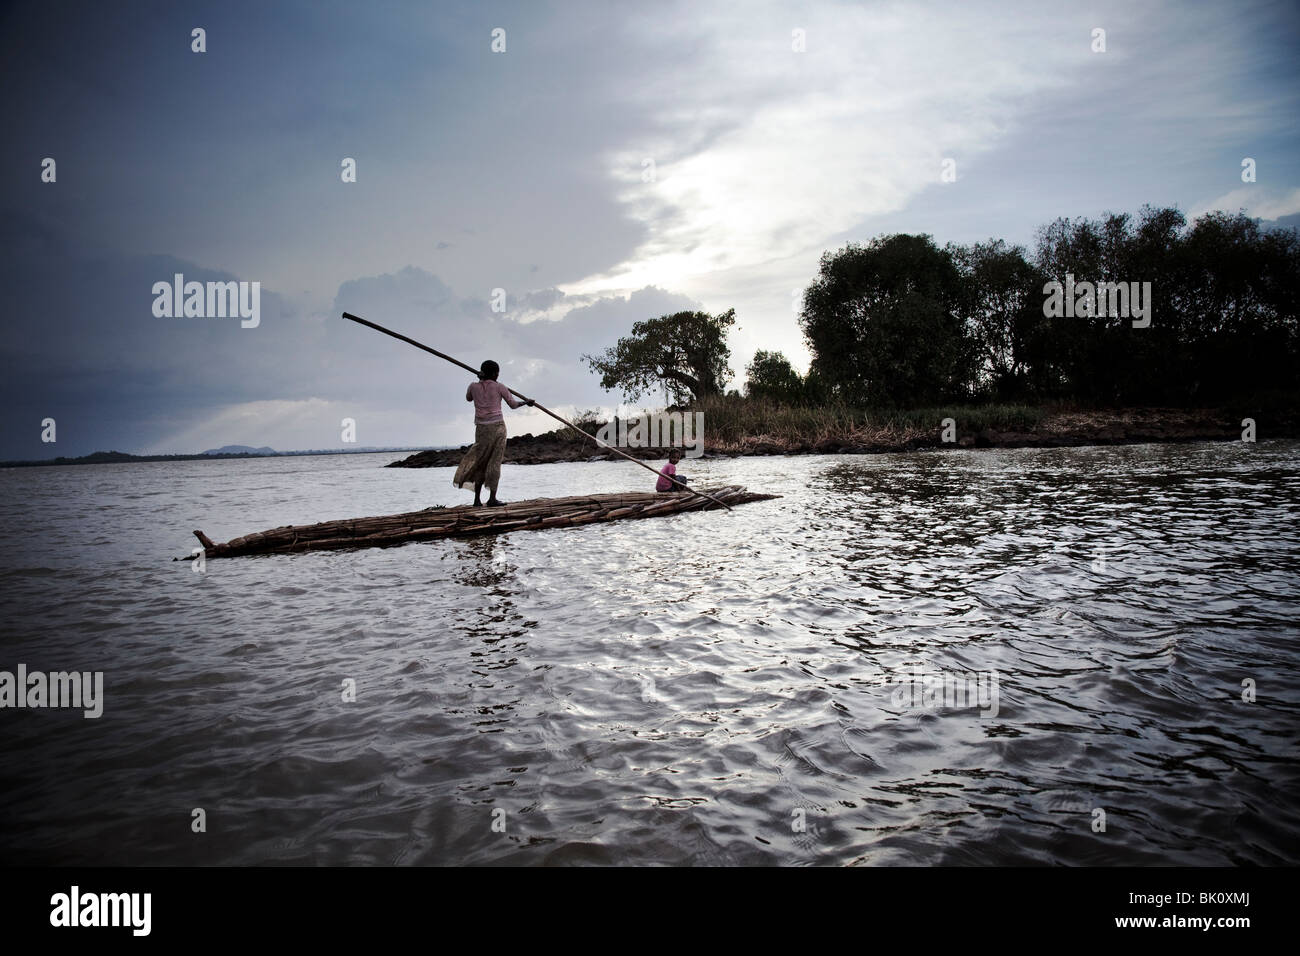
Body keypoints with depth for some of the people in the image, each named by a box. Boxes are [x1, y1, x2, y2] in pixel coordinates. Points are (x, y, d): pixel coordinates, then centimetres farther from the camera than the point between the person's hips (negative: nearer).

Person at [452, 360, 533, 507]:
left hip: (481, 428, 3)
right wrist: (526, 402, 24)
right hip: (497, 426, -3)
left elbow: (468, 398, 25)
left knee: (481, 462, 10)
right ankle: (492, 498, -3)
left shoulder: (473, 386, 3)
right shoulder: (499, 387, -3)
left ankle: (477, 499, 6)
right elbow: (513, 404, 6)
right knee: (495, 462, 1)